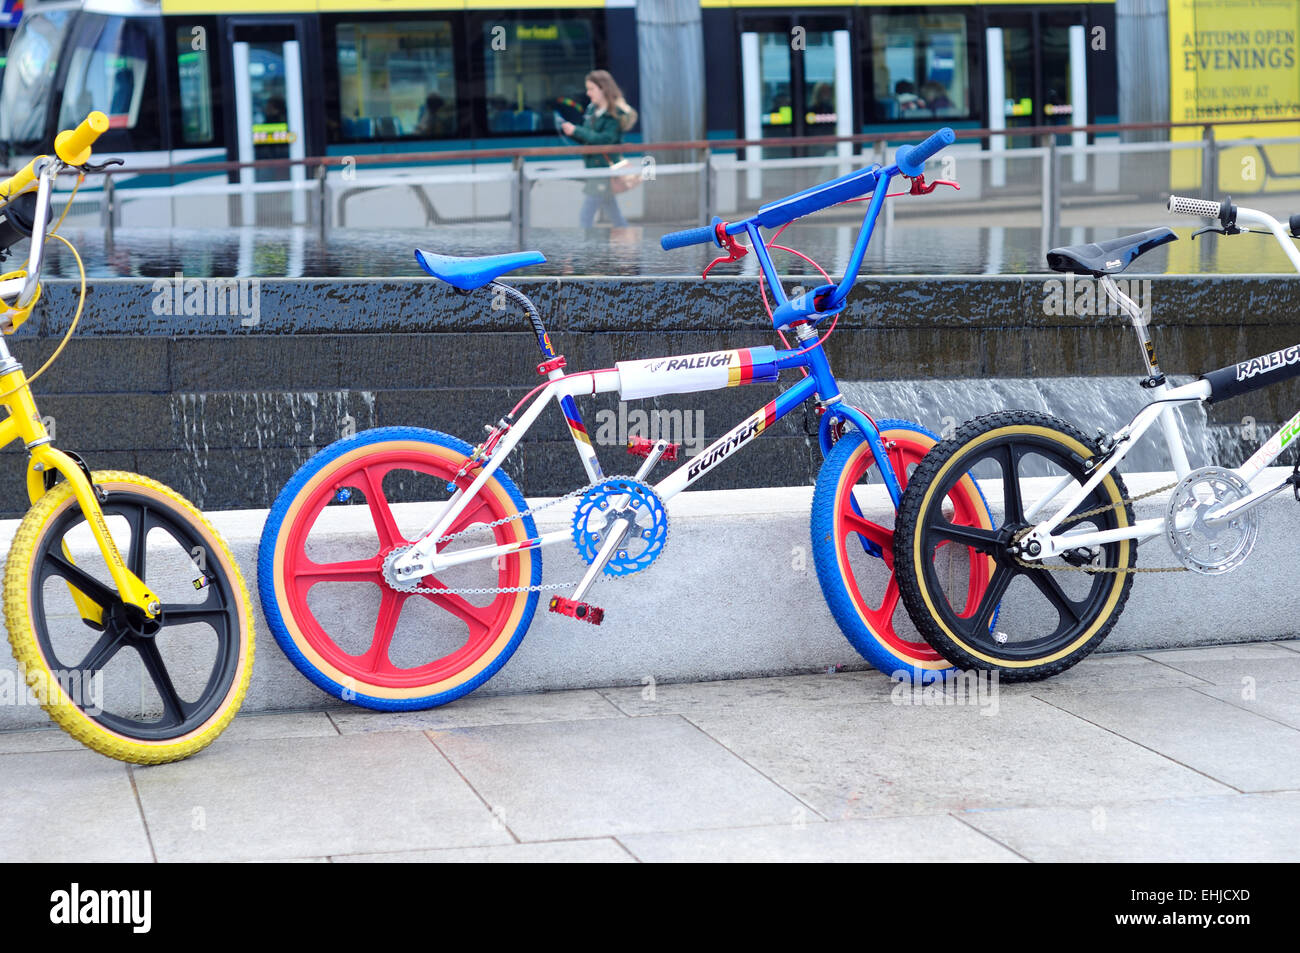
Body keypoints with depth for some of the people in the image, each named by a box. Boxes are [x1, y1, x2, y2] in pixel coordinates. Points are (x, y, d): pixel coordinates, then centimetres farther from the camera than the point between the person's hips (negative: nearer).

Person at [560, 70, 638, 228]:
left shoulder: (615, 114, -12)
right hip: (593, 168, 8)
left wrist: (576, 131, -22)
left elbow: (604, 139, -22)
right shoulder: (592, 110, 12)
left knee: (585, 216, -10)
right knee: (614, 216, 14)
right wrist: (567, 129, -3)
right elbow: (585, 138, 15)